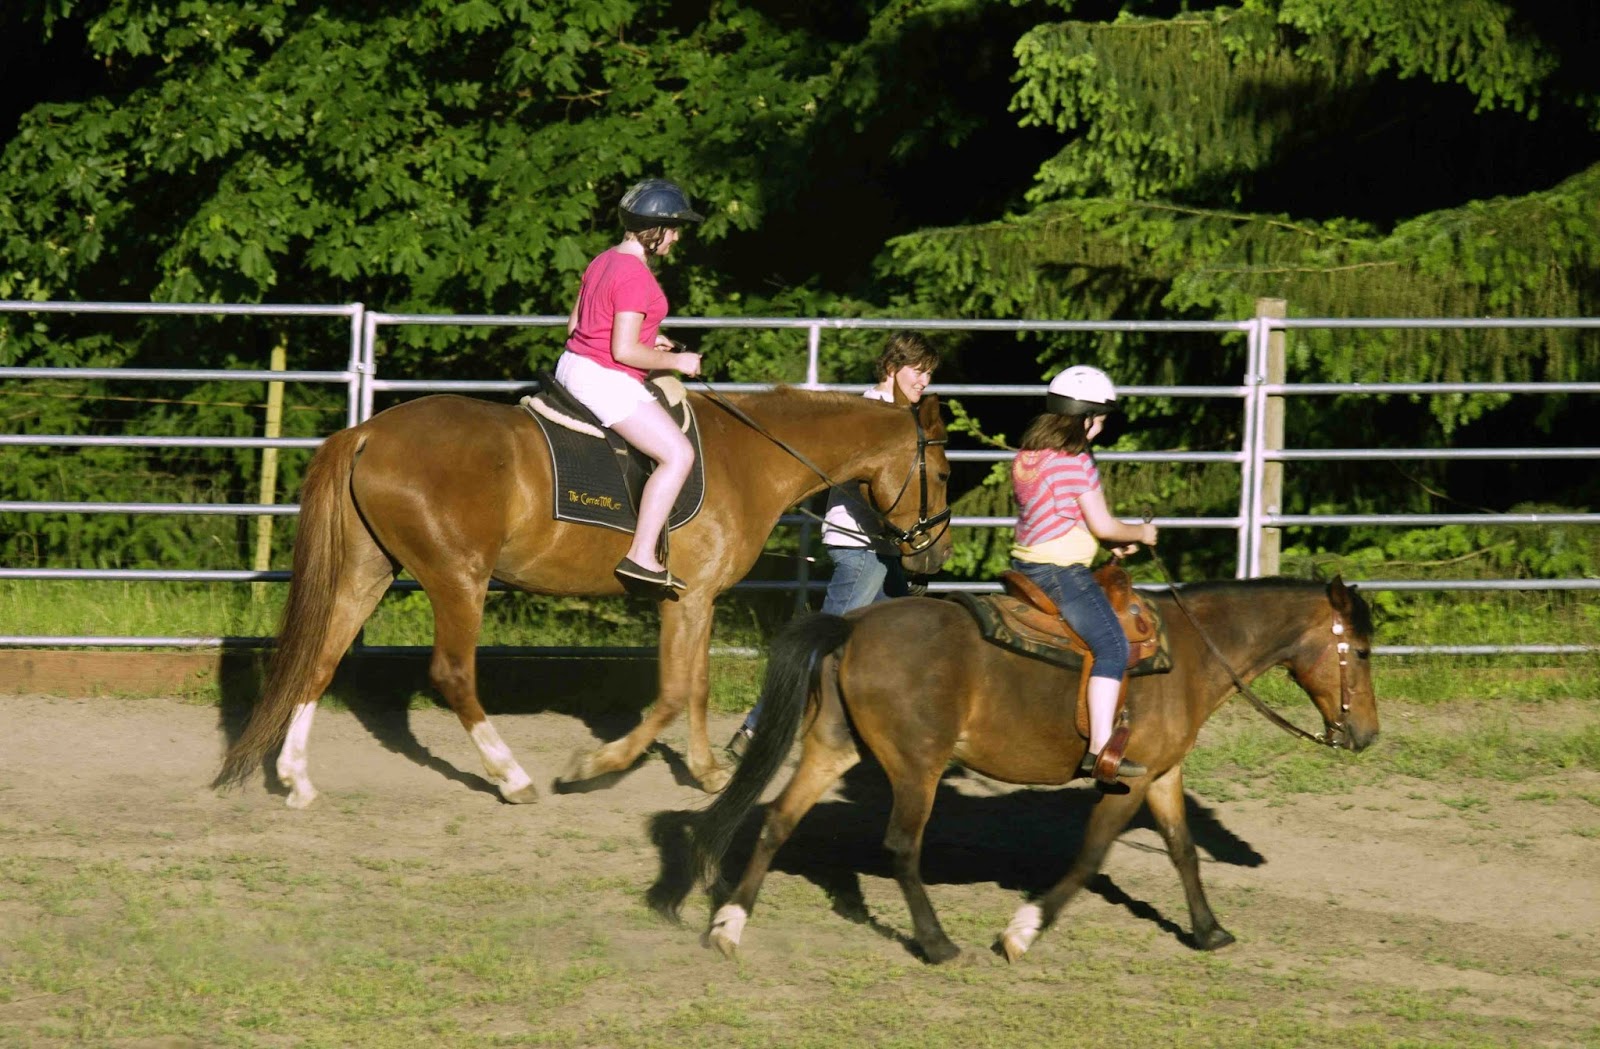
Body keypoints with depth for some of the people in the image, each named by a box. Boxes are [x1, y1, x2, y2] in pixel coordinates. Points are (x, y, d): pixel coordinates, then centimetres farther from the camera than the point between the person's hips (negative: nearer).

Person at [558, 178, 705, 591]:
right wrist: (676, 361, -11)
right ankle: (642, 556, -21)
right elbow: (624, 350, -24)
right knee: (678, 453, -15)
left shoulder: (603, 261, 10)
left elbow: (575, 324, 17)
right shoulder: (635, 276, -20)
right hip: (606, 381, -11)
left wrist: (646, 340, 16)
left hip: (573, 365, 11)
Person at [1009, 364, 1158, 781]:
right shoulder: (1076, 463, -16)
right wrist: (1140, 533, 6)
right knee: (1112, 645, -14)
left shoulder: (1027, 458, 11)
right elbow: (1103, 525, -14)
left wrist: (1114, 542, 20)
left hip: (1026, 566, 10)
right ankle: (1100, 748, -26)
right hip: (1061, 573, -10)